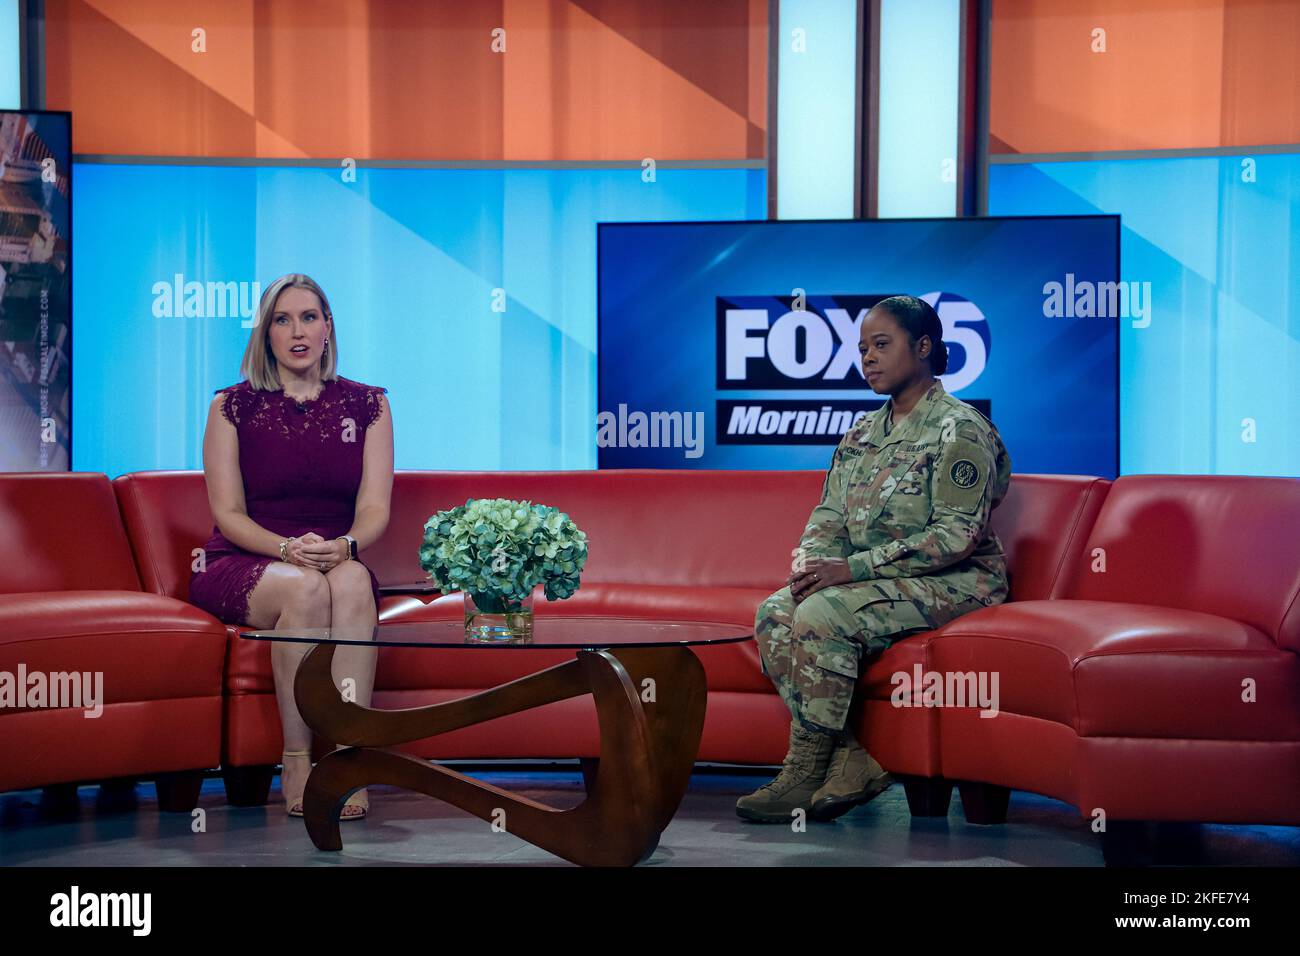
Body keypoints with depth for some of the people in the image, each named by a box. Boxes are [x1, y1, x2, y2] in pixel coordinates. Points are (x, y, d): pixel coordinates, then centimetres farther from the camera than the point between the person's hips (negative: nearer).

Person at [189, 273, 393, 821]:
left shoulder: (366, 405, 10)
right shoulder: (233, 406, 5)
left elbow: (375, 508, 1)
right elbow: (228, 513, -3)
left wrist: (343, 546, -23)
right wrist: (288, 548, -23)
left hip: (337, 561, 1)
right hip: (240, 565, -1)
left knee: (352, 580, -36)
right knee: (306, 587, -36)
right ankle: (296, 764, -32)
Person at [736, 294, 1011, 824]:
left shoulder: (960, 430, -11)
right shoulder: (862, 433, 15)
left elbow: (956, 536, -20)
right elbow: (829, 515, 15)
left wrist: (853, 568, -24)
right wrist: (810, 563, -10)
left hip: (952, 582, -8)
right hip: (867, 579, 8)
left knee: (821, 616, -29)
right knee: (774, 613, -17)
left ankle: (804, 775, -21)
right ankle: (850, 761, -21)